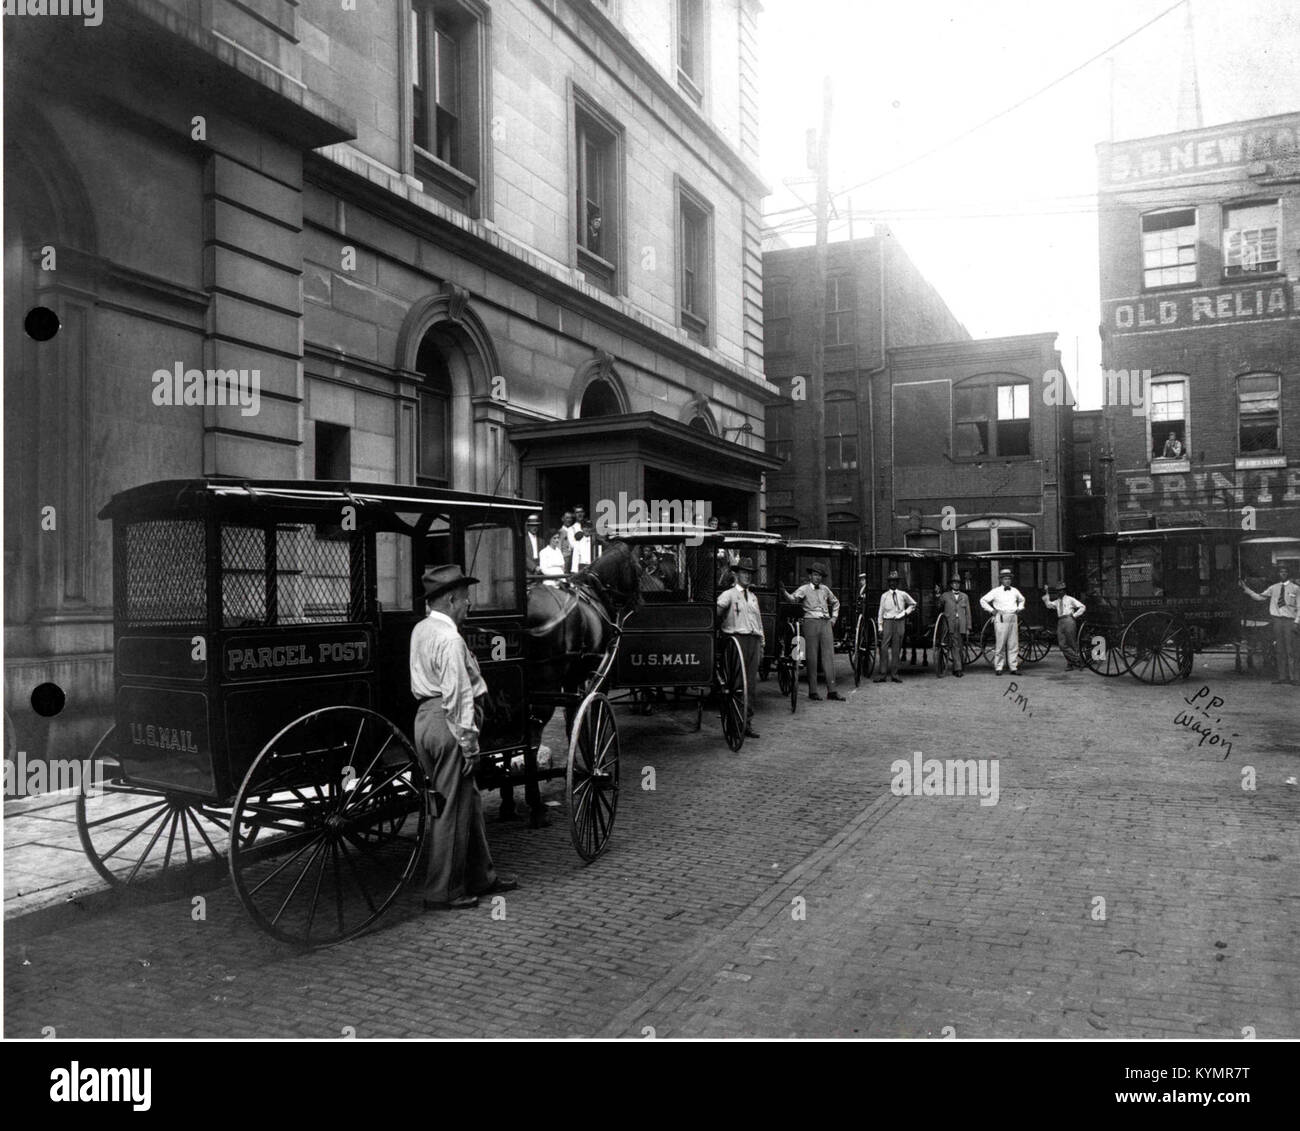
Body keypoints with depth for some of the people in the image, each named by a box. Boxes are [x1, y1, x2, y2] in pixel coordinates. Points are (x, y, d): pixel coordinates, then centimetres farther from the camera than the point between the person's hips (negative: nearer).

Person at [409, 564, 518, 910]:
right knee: (452, 809, 0)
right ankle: (443, 893, 10)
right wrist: (468, 741, -17)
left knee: (469, 800, 18)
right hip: (447, 725, -10)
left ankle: (481, 877, 29)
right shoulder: (450, 639, -18)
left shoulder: (420, 630, 12)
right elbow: (458, 695, -20)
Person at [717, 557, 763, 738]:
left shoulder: (753, 597, 22)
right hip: (737, 639, -6)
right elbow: (716, 609, -16)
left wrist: (761, 642, 22)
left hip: (753, 640, 6)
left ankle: (748, 723, 11)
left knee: (751, 683, 5)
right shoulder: (729, 594, 1)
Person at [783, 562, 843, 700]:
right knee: (812, 658, -2)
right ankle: (812, 691, 3)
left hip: (826, 623, 4)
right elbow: (793, 599, -17)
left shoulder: (825, 589, 16)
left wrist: (834, 617, 20)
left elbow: (835, 602, 33)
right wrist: (784, 592, -36)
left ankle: (831, 690, 4)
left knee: (829, 657, 1)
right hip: (811, 623, -4)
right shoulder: (804, 589, 2)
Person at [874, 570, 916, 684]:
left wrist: (906, 612, 5)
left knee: (896, 649, 3)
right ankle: (883, 674, -7)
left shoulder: (903, 594, 7)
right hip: (888, 622, -1)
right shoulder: (884, 595, 5)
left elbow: (913, 604, 21)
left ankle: (894, 675, 7)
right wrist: (880, 627, 2)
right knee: (884, 648, -9)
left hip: (899, 622, 1)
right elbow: (880, 612, 6)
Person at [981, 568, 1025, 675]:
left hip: (1013, 618, 4)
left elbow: (1022, 599, 33)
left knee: (1014, 644, 4)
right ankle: (998, 668, 0)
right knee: (1000, 644, -6)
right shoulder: (996, 591, 1)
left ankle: (1014, 667, 8)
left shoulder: (1014, 591, 14)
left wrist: (1019, 608, 18)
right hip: (1001, 619, -4)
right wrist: (991, 610, 0)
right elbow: (983, 600, 5)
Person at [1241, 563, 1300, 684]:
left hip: (1290, 621, -4)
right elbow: (1260, 597, 12)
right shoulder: (1273, 588, 11)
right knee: (1279, 650, 5)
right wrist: (1246, 589, 6)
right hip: (1277, 620, 4)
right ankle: (1282, 676, 9)